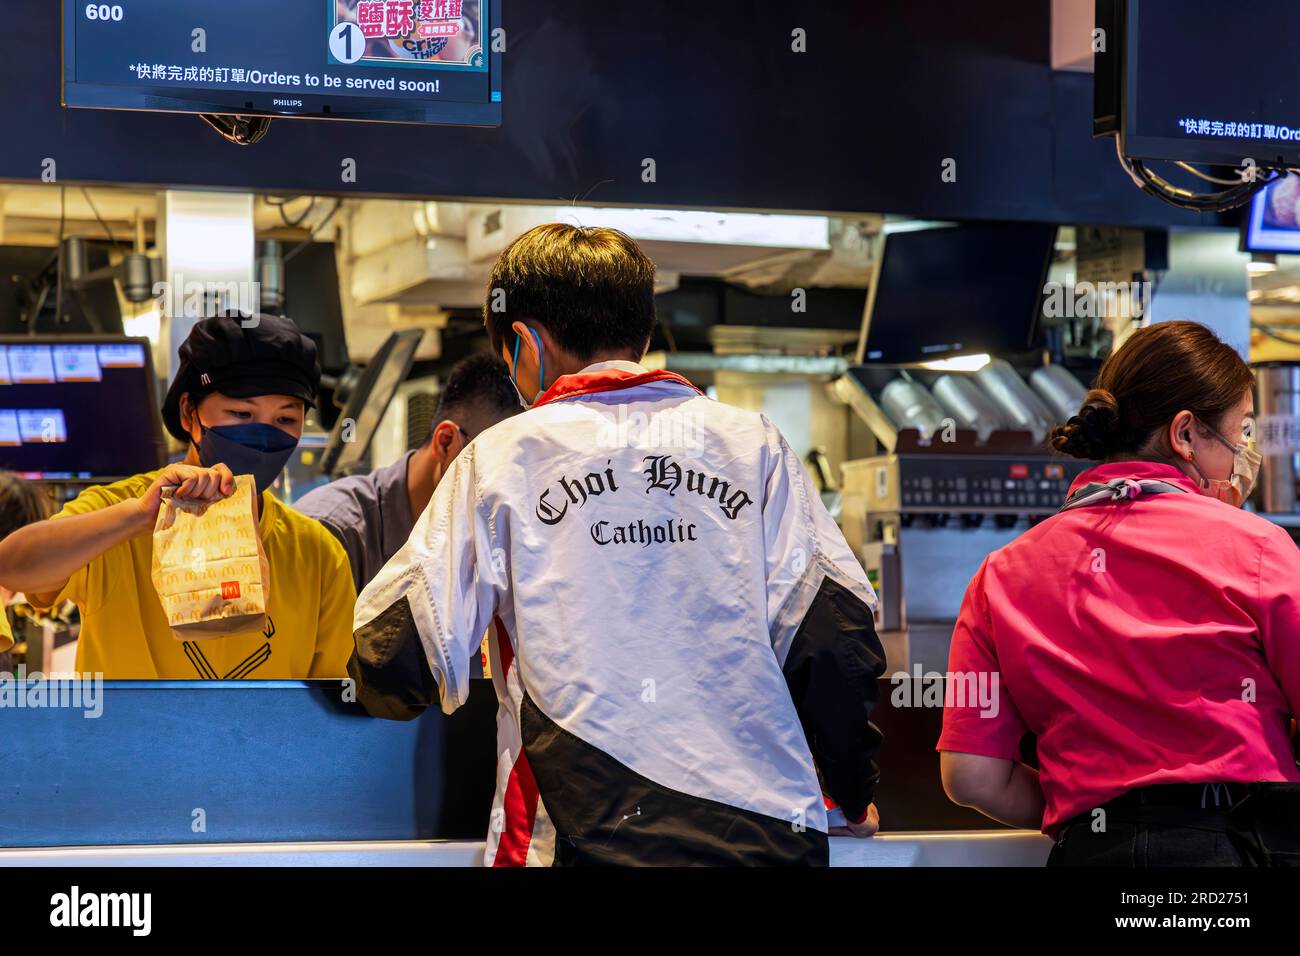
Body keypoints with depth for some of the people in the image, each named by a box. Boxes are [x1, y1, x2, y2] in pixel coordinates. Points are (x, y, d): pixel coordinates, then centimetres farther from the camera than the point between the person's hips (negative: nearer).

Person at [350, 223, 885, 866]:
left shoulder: (504, 458, 3)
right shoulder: (753, 443, 9)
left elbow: (393, 666, -1)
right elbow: (835, 639, 2)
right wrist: (852, 797, 17)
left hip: (590, 834, -3)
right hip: (769, 831, 3)